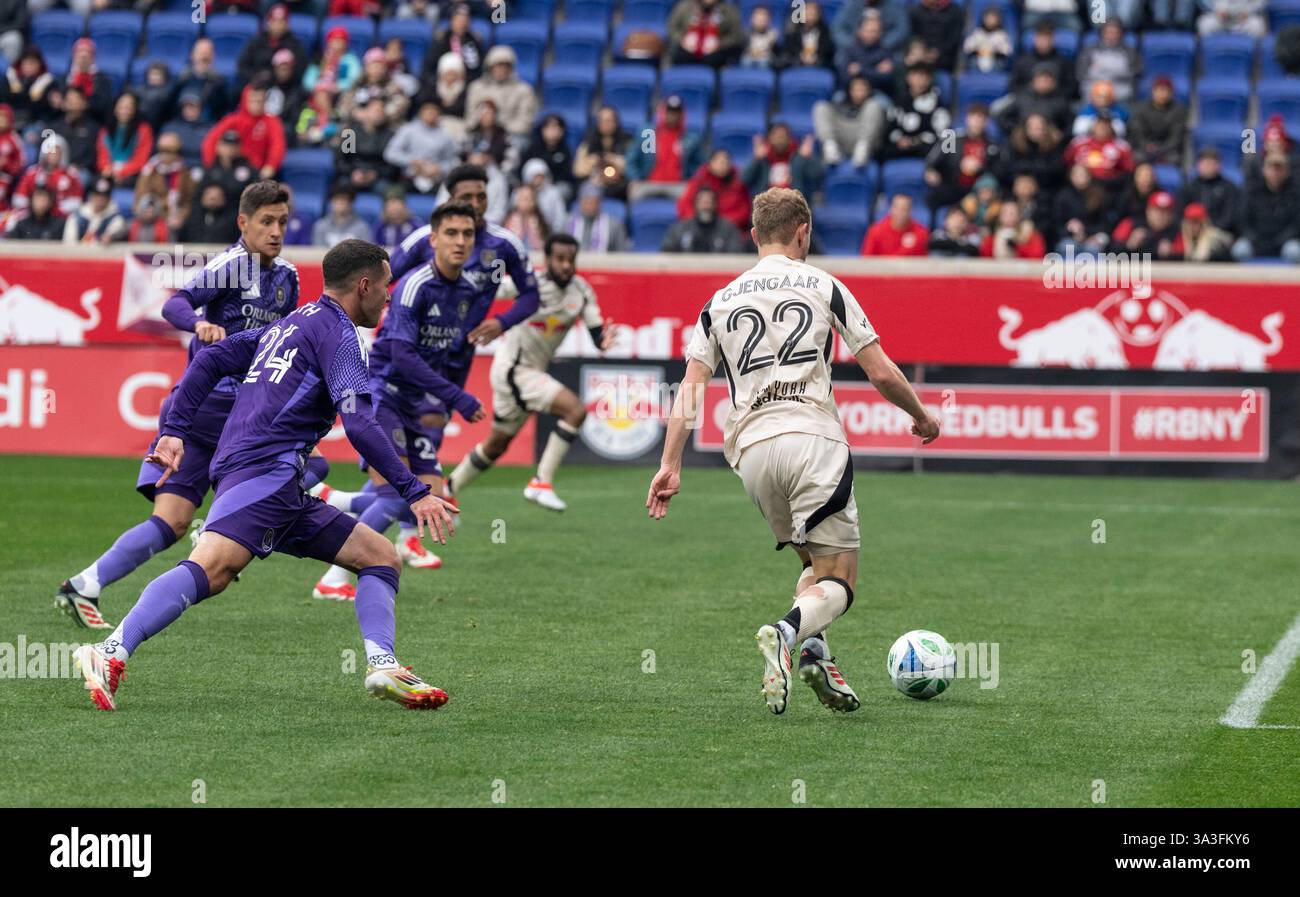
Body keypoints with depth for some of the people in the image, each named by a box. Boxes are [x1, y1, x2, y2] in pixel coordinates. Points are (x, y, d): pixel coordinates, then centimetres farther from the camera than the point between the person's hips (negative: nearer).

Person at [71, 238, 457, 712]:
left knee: (381, 555, 11)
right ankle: (112, 653, -41)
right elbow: (360, 425, -13)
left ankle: (382, 666, -6)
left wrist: (176, 431, 18)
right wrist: (415, 492, -13)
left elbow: (211, 359, 23)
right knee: (213, 568, -30)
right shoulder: (337, 334, -1)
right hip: (264, 469, -10)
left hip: (283, 490, 10)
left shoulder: (291, 325, 27)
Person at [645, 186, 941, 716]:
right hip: (811, 438, -4)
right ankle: (787, 634, -34)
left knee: (815, 565, 23)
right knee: (837, 582, -3)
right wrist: (922, 416, 23)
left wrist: (670, 464, 7)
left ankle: (812, 651, -4)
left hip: (751, 451, 4)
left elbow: (690, 388, 9)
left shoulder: (721, 301, 17)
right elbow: (881, 373, 6)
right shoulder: (823, 287, 8)